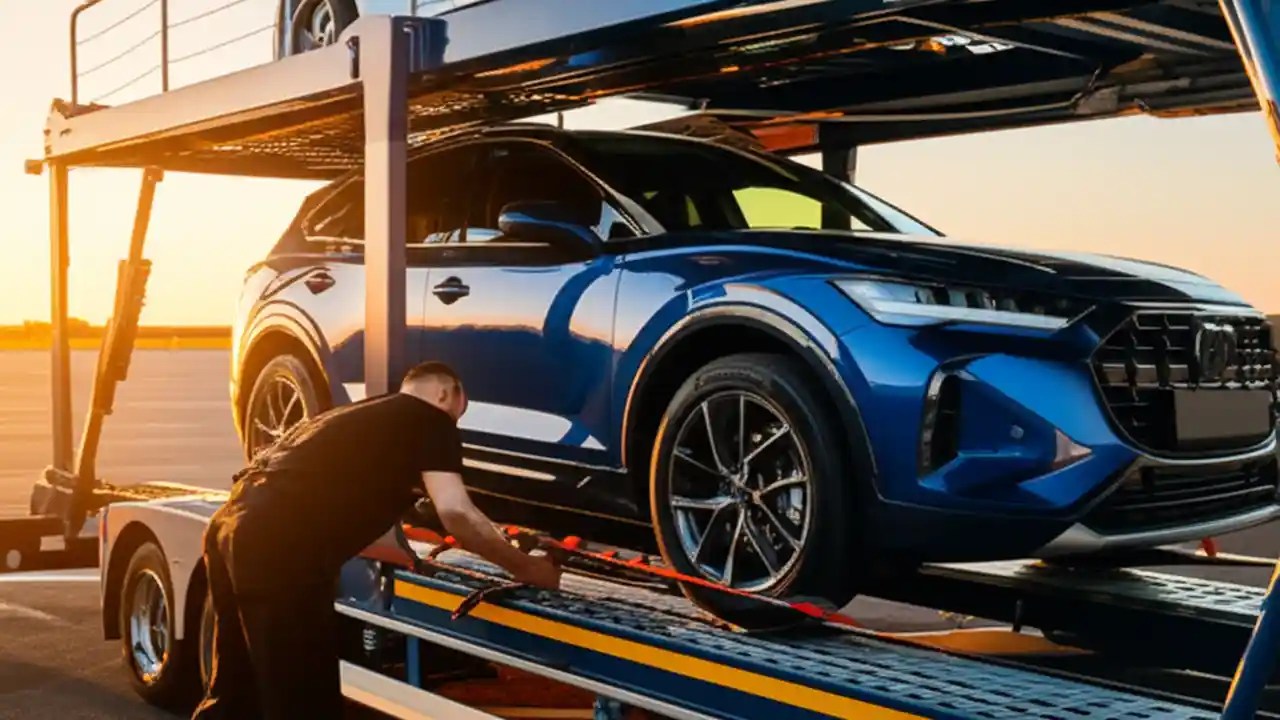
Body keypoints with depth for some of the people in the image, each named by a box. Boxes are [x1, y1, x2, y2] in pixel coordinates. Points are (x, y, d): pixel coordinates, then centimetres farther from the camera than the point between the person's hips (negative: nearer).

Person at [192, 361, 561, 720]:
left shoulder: (364, 417, 31)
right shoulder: (431, 421, 6)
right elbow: (455, 513, -8)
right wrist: (523, 567, 4)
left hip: (234, 525, 9)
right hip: (278, 546, -9)